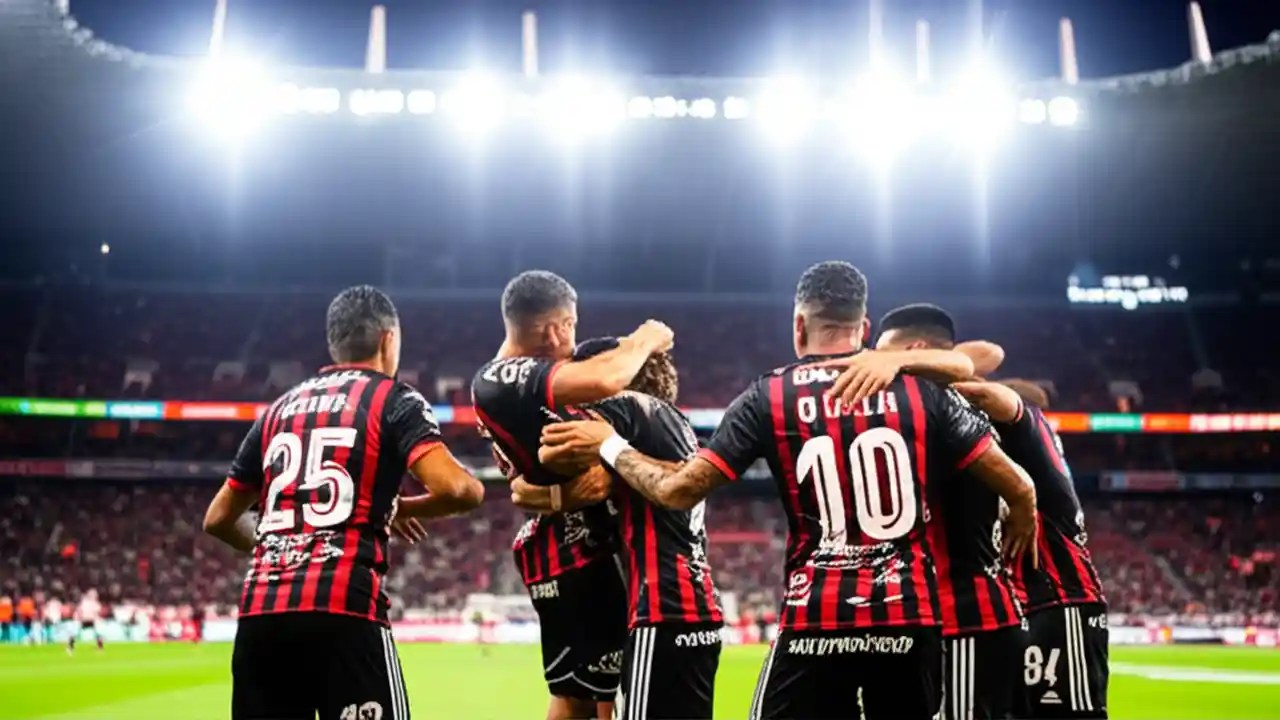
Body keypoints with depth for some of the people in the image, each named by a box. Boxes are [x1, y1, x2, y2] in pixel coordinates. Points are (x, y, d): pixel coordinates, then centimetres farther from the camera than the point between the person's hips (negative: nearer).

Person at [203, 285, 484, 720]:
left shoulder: (280, 409, 22)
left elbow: (219, 519, 27)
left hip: (260, 611, 6)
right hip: (341, 611, -6)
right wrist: (405, 508, 10)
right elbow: (457, 489, -11)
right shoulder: (393, 400, 5)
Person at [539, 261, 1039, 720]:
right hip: (908, 617, 2)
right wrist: (1022, 521, 28)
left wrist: (609, 446, 14)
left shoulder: (768, 398, 0)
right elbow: (1019, 489, 5)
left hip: (815, 620, -1)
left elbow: (679, 491, -2)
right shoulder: (920, 389, 4)